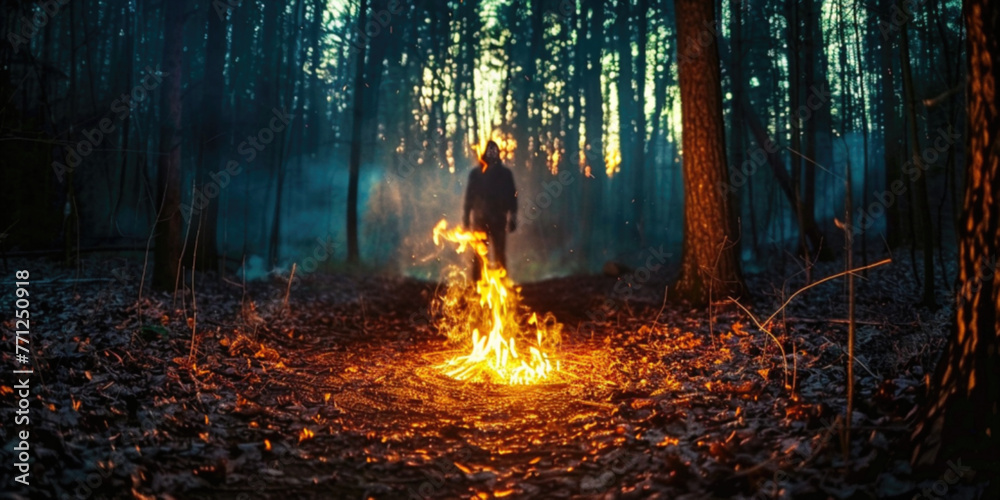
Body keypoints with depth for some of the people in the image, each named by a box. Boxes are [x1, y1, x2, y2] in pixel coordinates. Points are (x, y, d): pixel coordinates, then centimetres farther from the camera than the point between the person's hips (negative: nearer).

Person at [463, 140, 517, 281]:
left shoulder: (505, 173, 5)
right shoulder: (476, 173, 6)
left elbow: (512, 197, 3)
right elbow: (469, 196, 7)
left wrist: (512, 218, -4)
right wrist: (466, 217, 3)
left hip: (498, 219, 0)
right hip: (479, 219, 1)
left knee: (500, 254, 1)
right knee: (478, 254, 2)